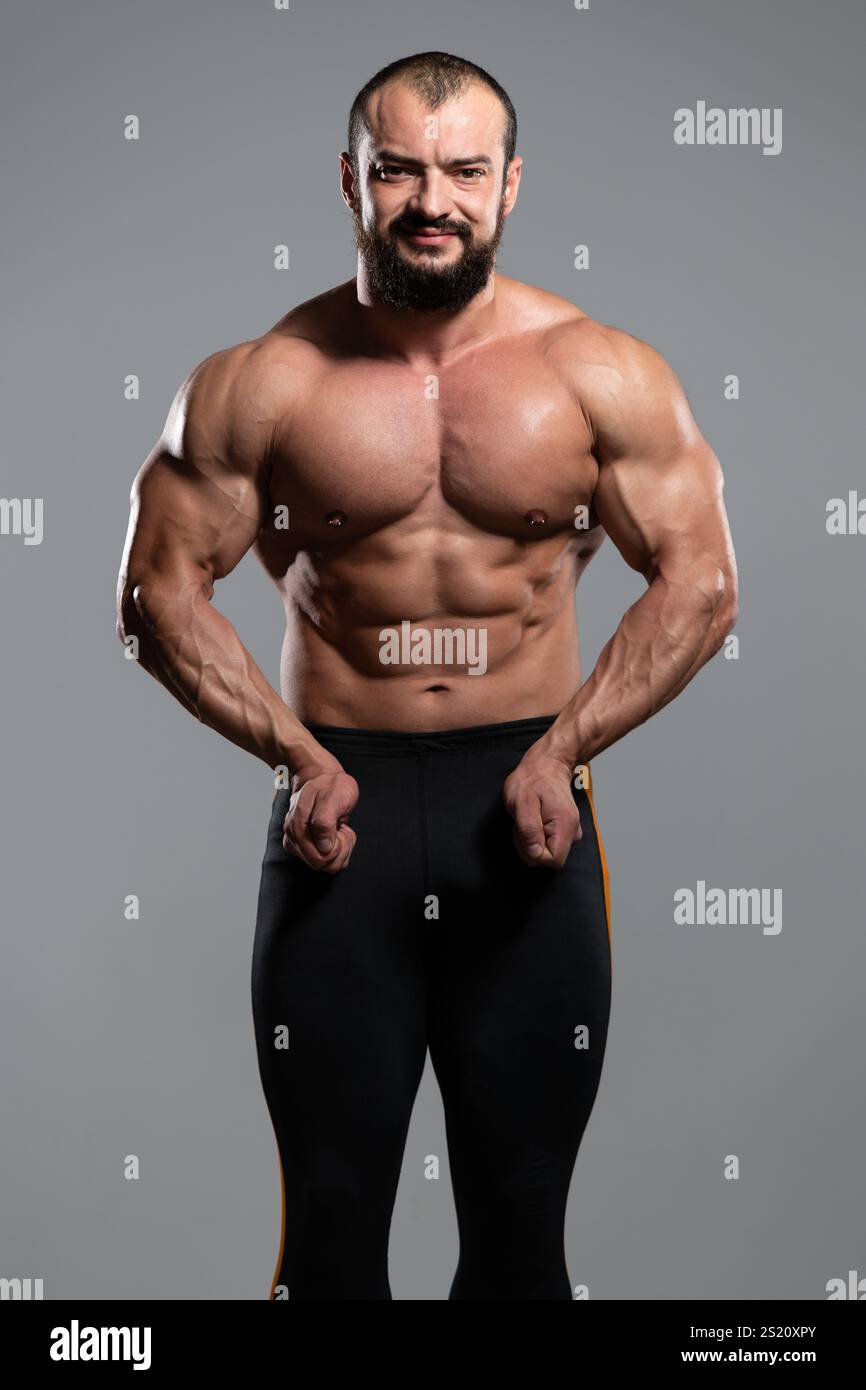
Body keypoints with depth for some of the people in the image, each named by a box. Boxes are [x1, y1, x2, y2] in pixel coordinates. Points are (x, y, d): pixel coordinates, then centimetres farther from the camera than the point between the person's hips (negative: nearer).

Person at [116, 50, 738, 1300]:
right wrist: (297, 755, -9)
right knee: (331, 1219, 10)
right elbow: (160, 592, 1)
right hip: (340, 802, 0)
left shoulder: (605, 375, 1)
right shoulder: (261, 383, 0)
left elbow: (701, 585, 0)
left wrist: (561, 751, -10)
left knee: (521, 1219, 11)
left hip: (526, 801, 1)